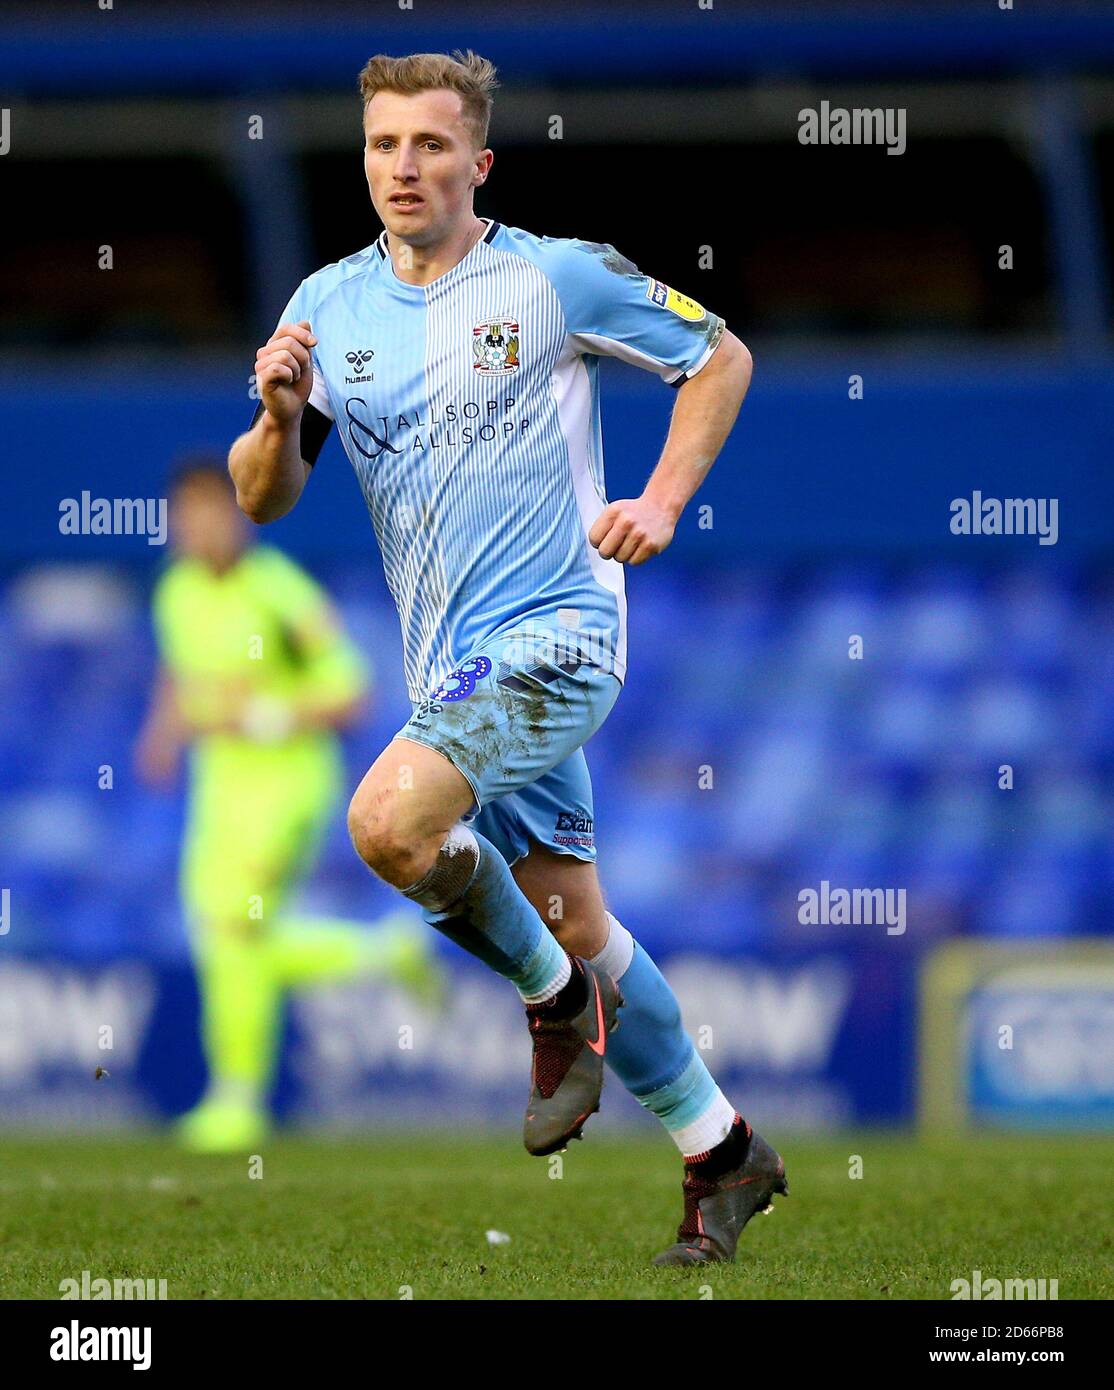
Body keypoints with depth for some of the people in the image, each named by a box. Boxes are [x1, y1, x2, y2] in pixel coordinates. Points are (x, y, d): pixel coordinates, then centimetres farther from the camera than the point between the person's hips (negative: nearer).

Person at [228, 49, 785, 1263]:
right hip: (454, 662, 6)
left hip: (556, 632, -6)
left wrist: (661, 503, -6)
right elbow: (262, 498, 6)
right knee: (576, 922, 12)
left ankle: (557, 1001, -3)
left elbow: (721, 357, 5)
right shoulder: (329, 306, 6)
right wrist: (280, 417, -15)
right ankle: (721, 1156, 25)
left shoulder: (556, 278, -7)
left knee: (389, 820, -27)